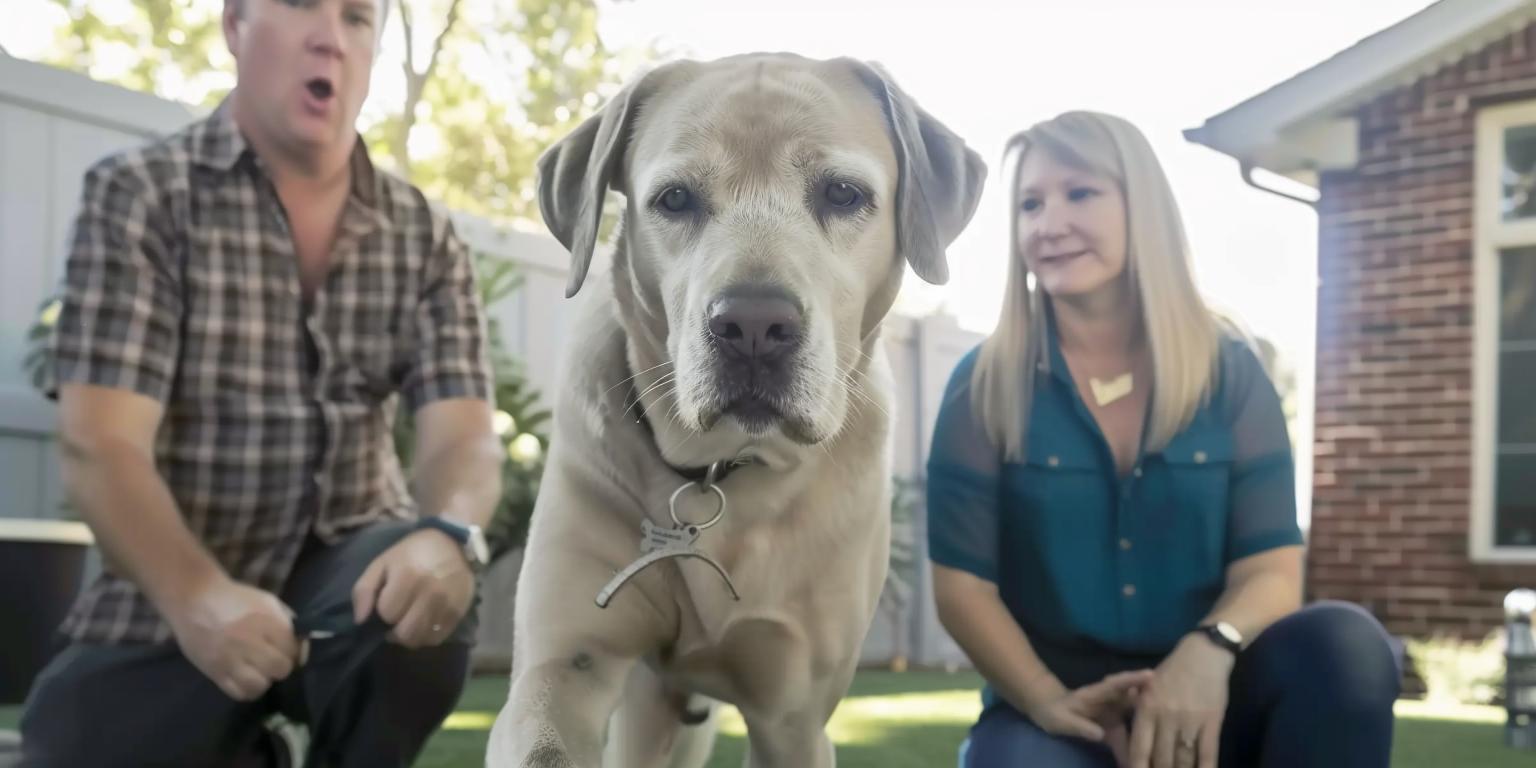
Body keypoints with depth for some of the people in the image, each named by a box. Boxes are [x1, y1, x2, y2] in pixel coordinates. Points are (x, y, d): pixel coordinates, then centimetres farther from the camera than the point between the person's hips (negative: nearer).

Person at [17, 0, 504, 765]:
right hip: (162, 604, 0)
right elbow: (99, 445, -16)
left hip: (347, 569, 1)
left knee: (428, 600, -31)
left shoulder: (424, 236, 2)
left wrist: (448, 535, -34)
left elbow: (463, 437, -9)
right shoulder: (138, 194, -6)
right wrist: (197, 595, -35)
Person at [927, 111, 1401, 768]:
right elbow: (962, 585, -4)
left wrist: (1208, 652, -26)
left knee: (1343, 645, -28)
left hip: (1202, 696, 3)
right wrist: (1049, 702, -21)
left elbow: (1271, 571, -4)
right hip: (1055, 711, -3)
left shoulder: (1230, 371, 2)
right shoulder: (984, 385, -1)